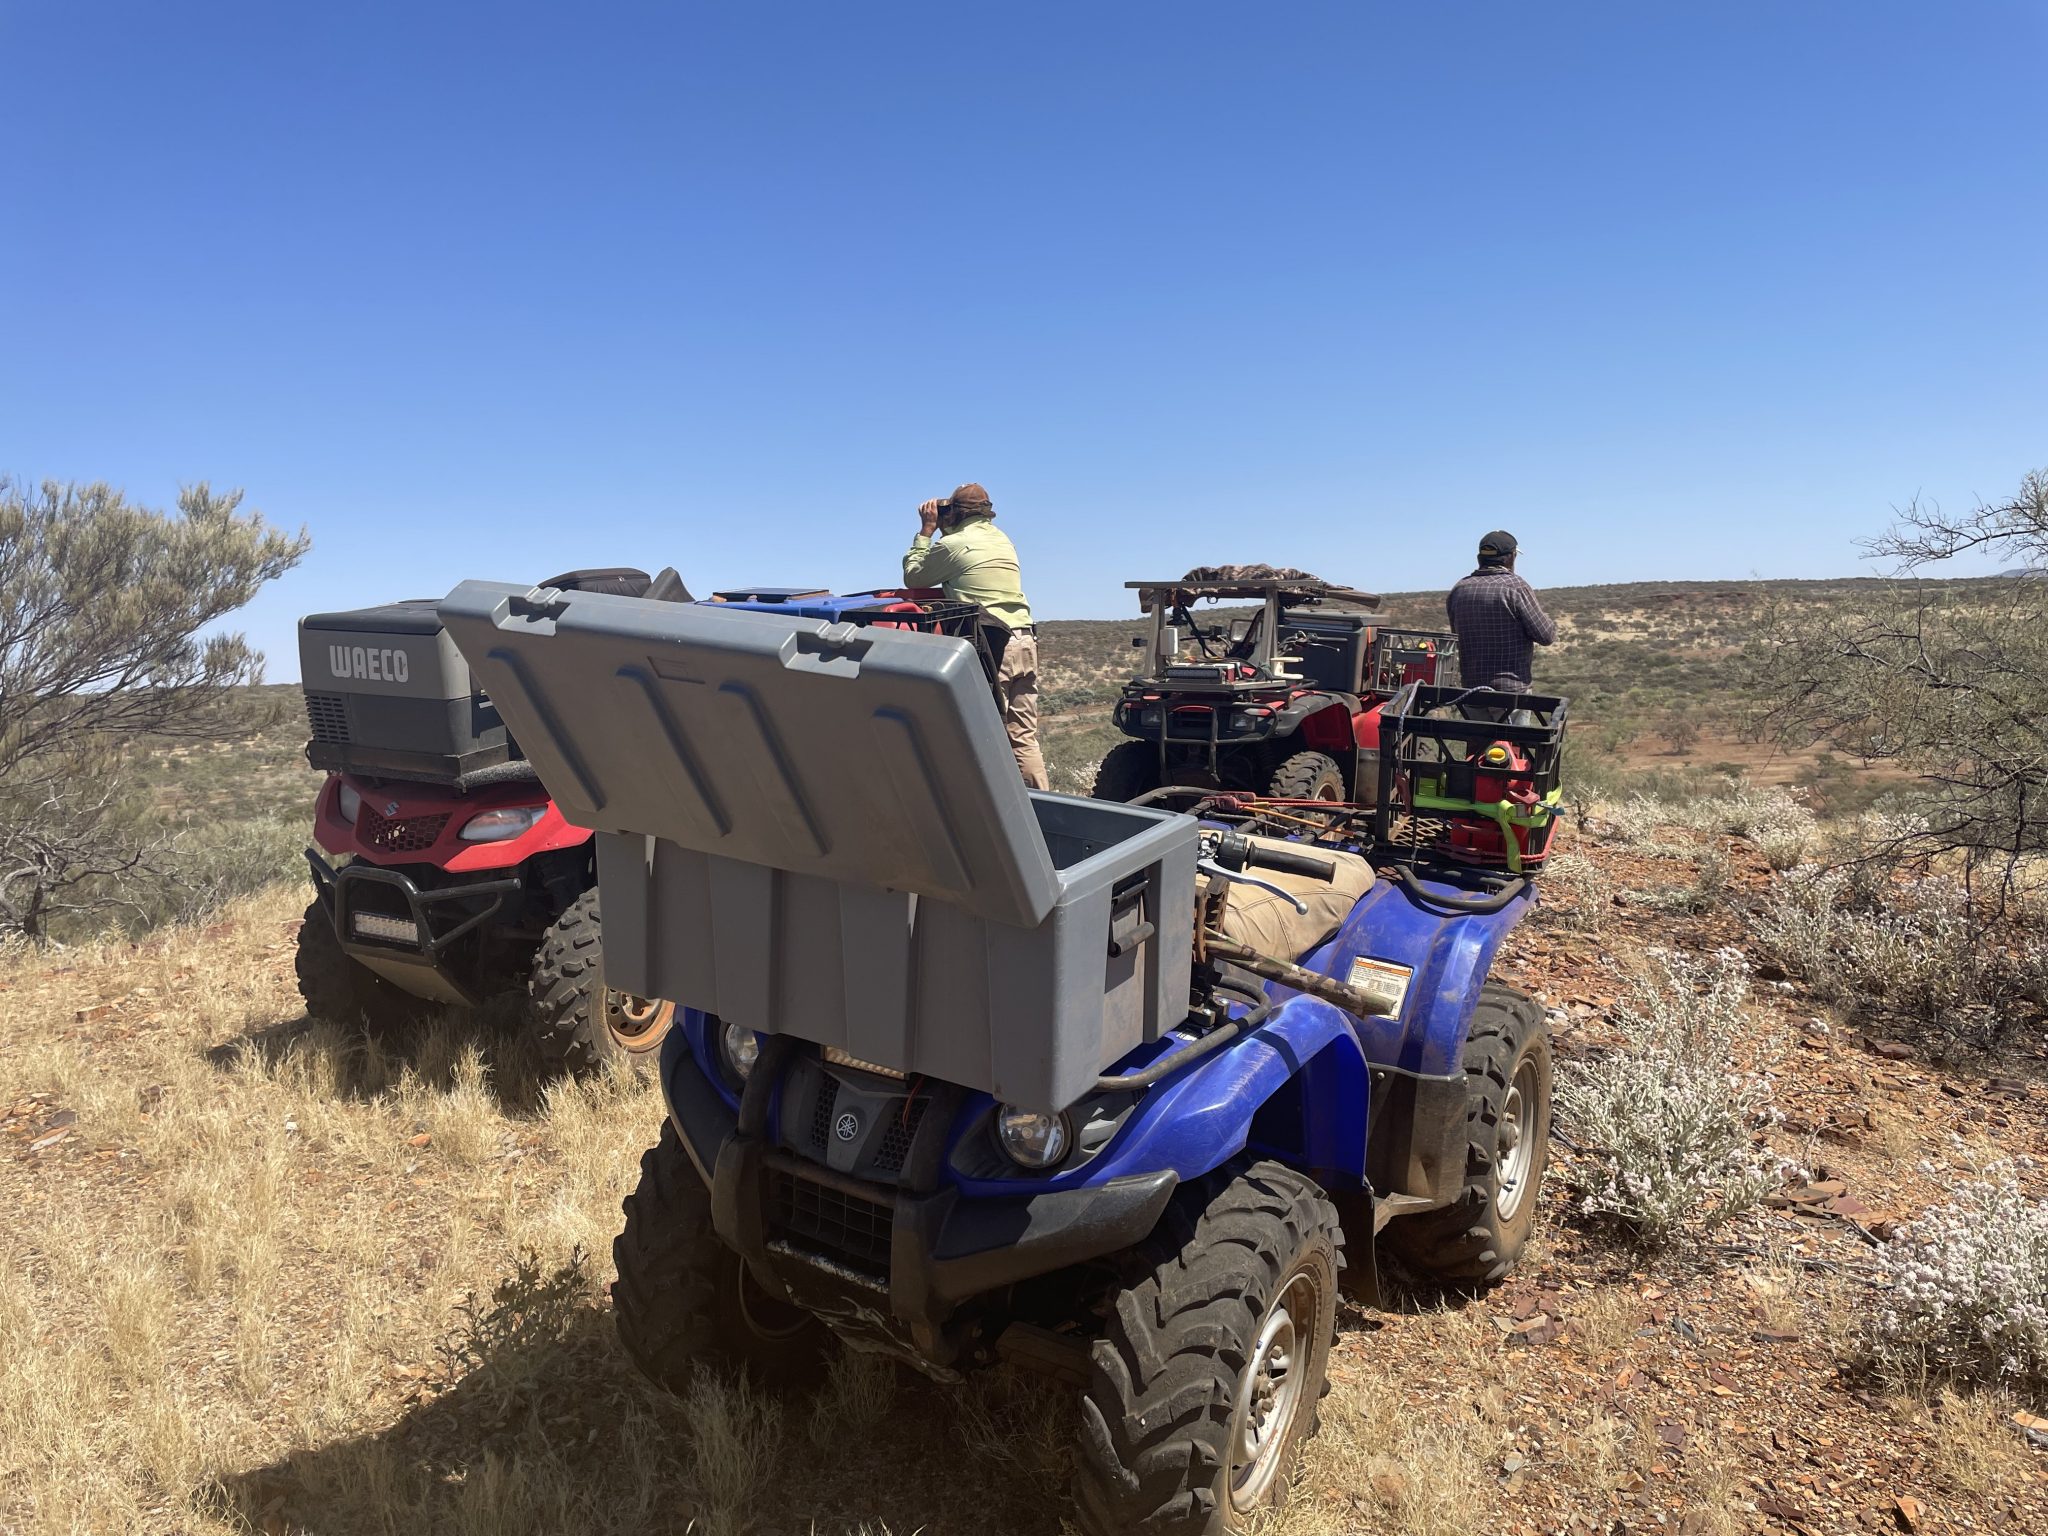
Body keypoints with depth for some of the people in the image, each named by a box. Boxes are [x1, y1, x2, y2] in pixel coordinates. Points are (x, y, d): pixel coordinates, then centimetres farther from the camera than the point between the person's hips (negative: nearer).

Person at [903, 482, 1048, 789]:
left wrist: (926, 531, 17)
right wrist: (942, 530, 26)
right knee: (1024, 738, 8)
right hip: (1025, 641, 7)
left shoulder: (951, 545, -3)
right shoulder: (1002, 539, 18)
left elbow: (912, 577, 10)